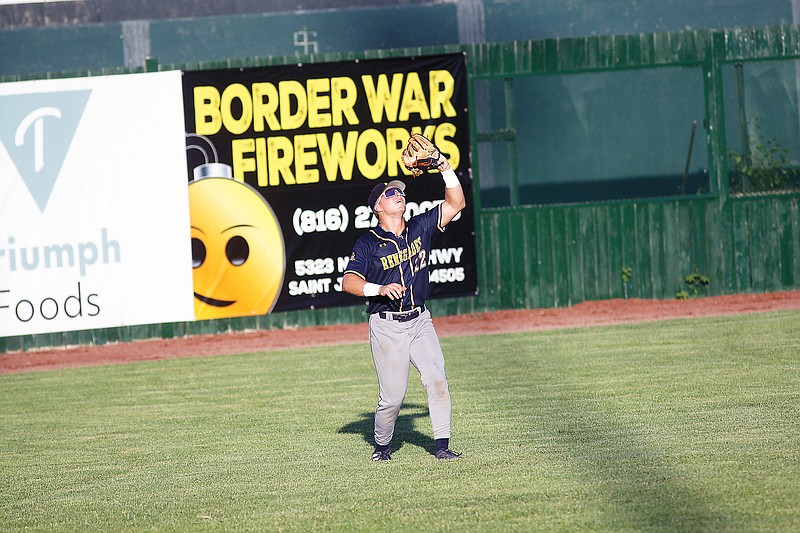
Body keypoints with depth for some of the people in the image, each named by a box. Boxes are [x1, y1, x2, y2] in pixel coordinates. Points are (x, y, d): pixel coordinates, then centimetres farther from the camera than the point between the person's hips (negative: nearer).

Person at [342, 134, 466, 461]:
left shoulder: (419, 228, 7)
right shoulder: (368, 243, -5)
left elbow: (455, 204, 5)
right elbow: (349, 282, -13)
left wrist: (445, 167, -4)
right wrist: (380, 289, -28)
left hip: (419, 321, 4)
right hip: (386, 326, -3)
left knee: (437, 380, -13)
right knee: (392, 395, -4)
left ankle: (442, 446, -9)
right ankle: (381, 445, 19)